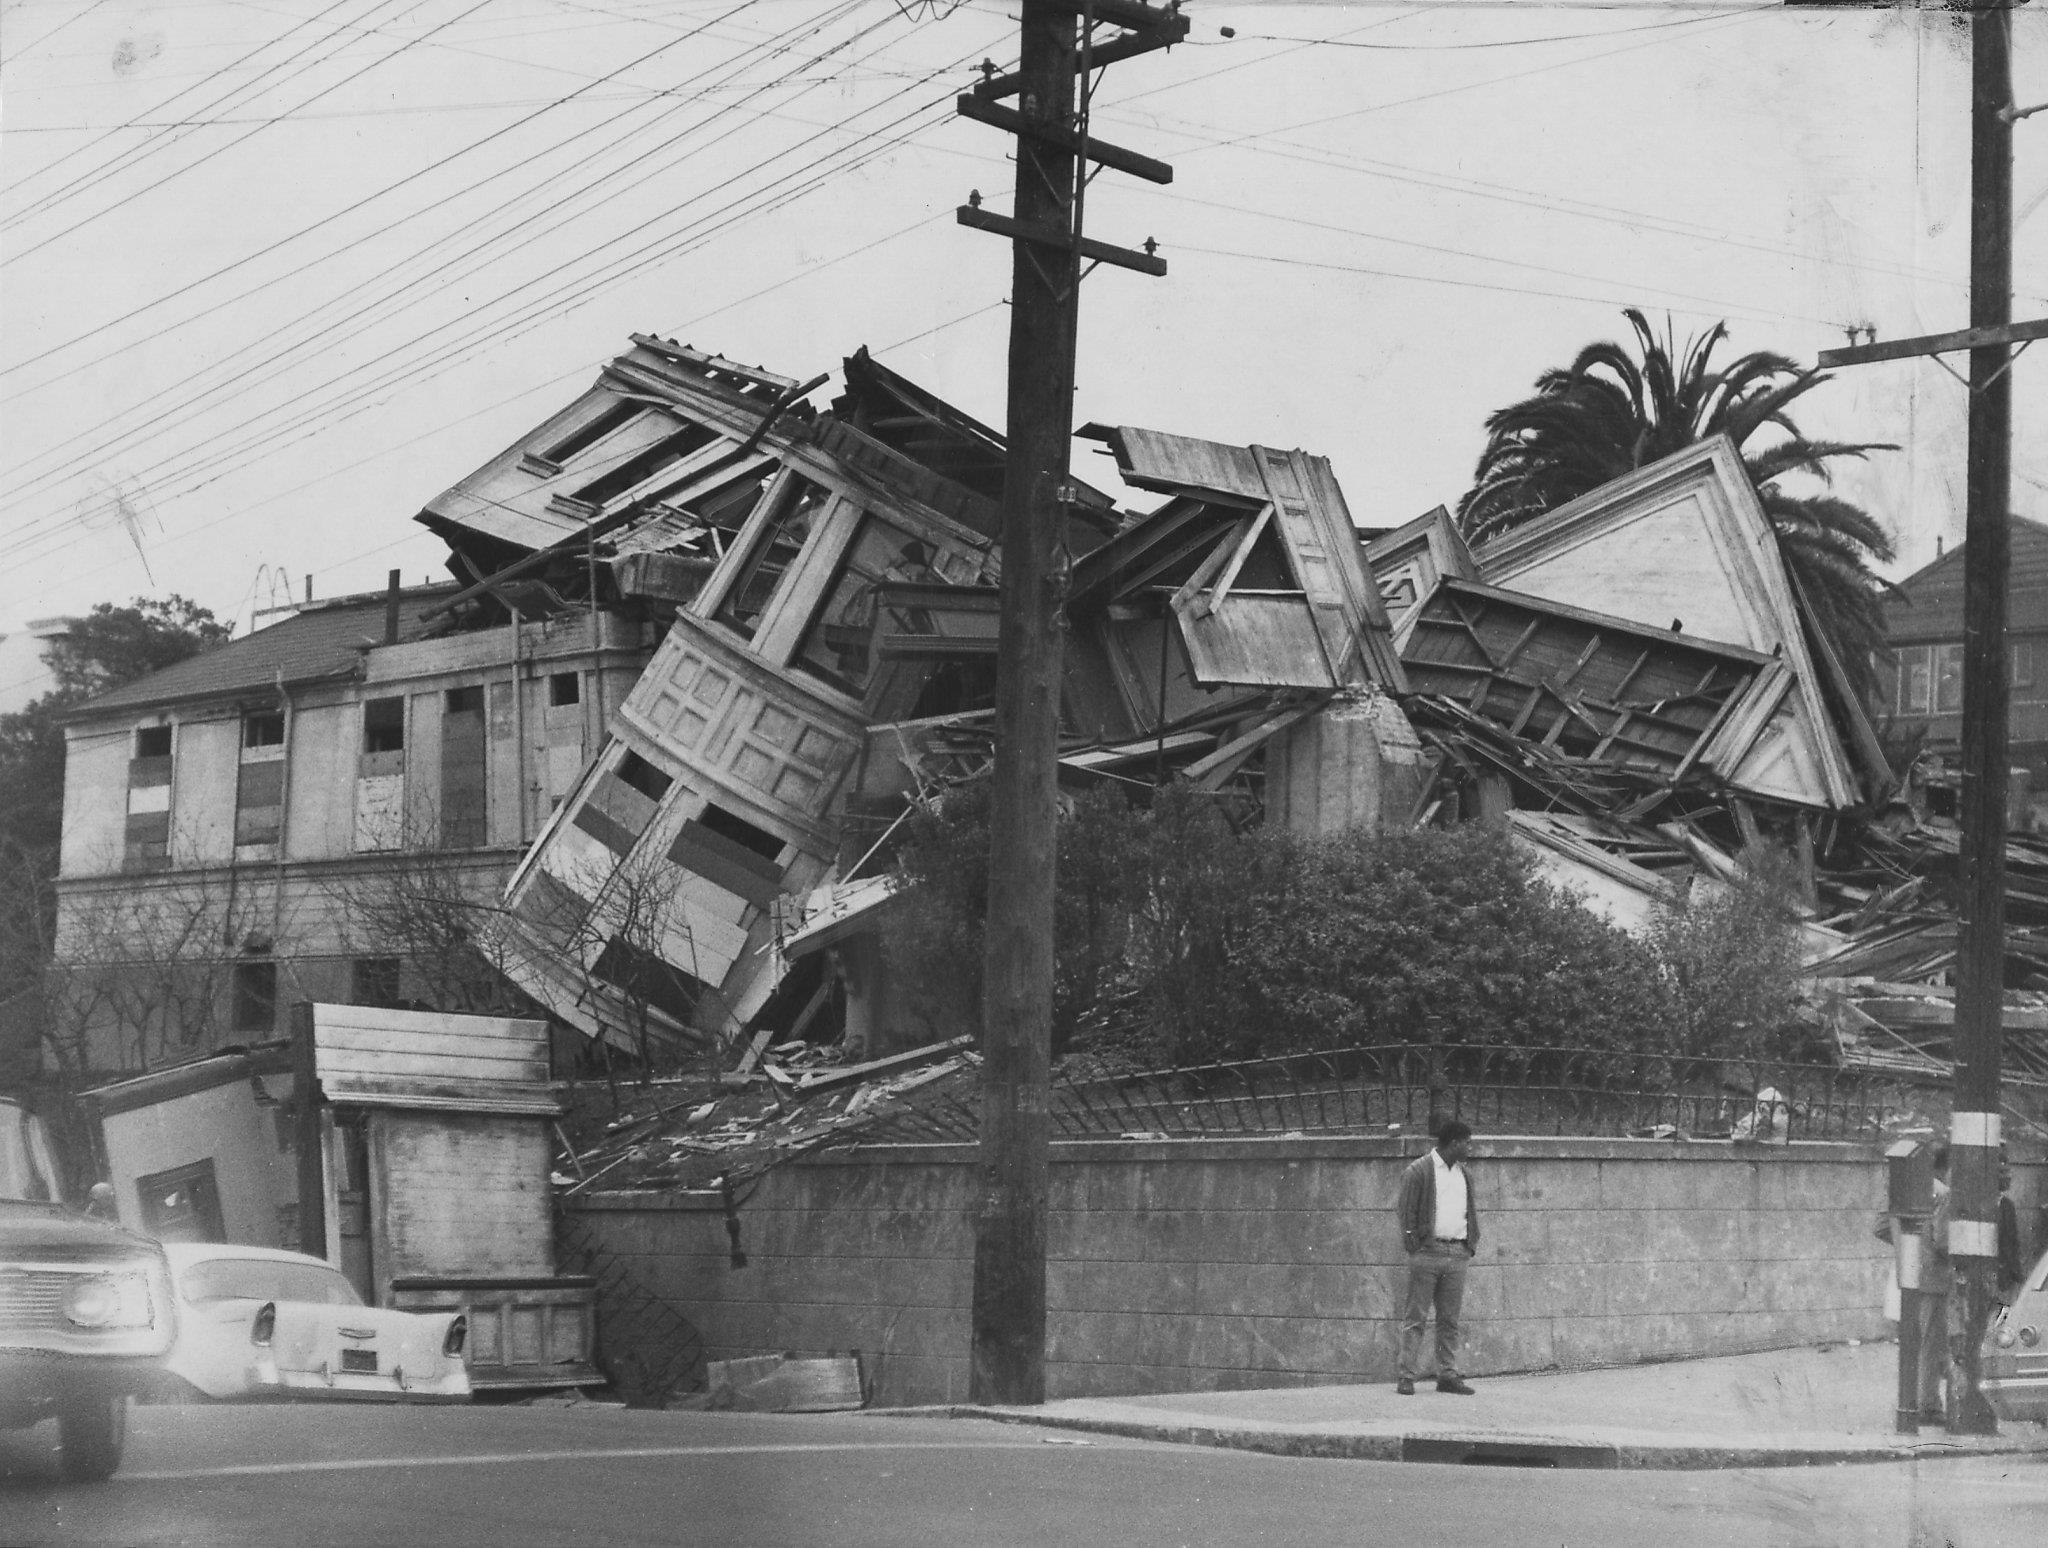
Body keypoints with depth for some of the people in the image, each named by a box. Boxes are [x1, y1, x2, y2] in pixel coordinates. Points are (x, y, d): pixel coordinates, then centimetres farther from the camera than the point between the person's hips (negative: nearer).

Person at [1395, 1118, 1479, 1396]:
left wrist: (1471, 1242, 12)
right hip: (1428, 1251, -6)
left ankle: (1448, 1375, 10)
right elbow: (1404, 1210, -7)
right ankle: (1407, 1376, -3)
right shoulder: (1418, 1171, -5)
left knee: (1450, 1320, 7)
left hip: (1457, 1254, 6)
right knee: (1416, 1317, -4)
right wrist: (1413, 1245, -13)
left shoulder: (1464, 1174, 17)